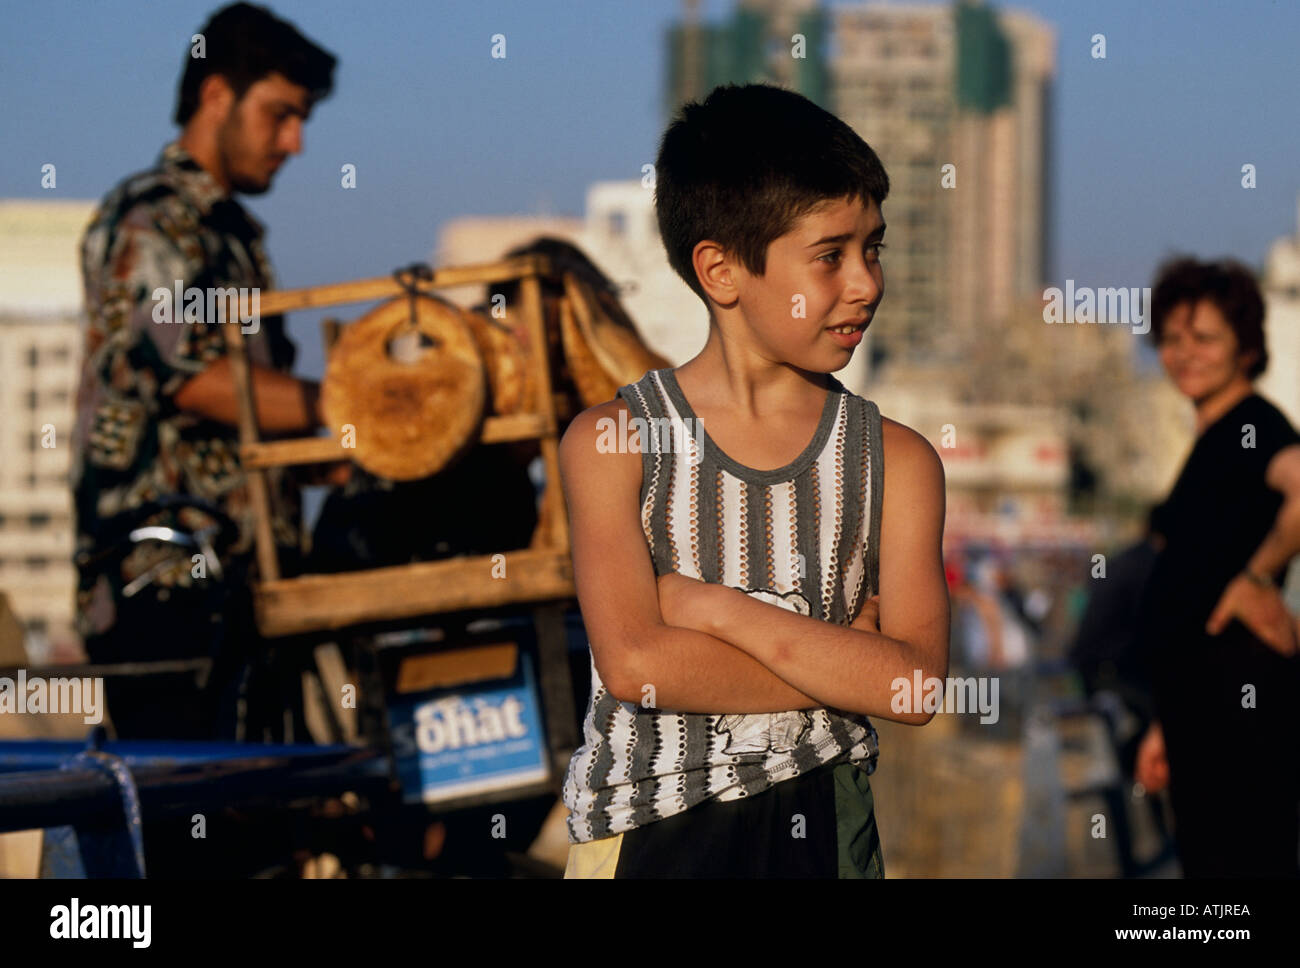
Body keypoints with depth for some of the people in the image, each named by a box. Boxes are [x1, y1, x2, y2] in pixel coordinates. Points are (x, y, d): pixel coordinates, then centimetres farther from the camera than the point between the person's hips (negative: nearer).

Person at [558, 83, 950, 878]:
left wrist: (712, 606, -15)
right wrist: (843, 661, -13)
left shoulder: (896, 460, -1)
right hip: (648, 834, -1)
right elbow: (633, 665, -16)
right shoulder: (609, 443, -5)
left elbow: (917, 685, -12)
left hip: (823, 823, 2)